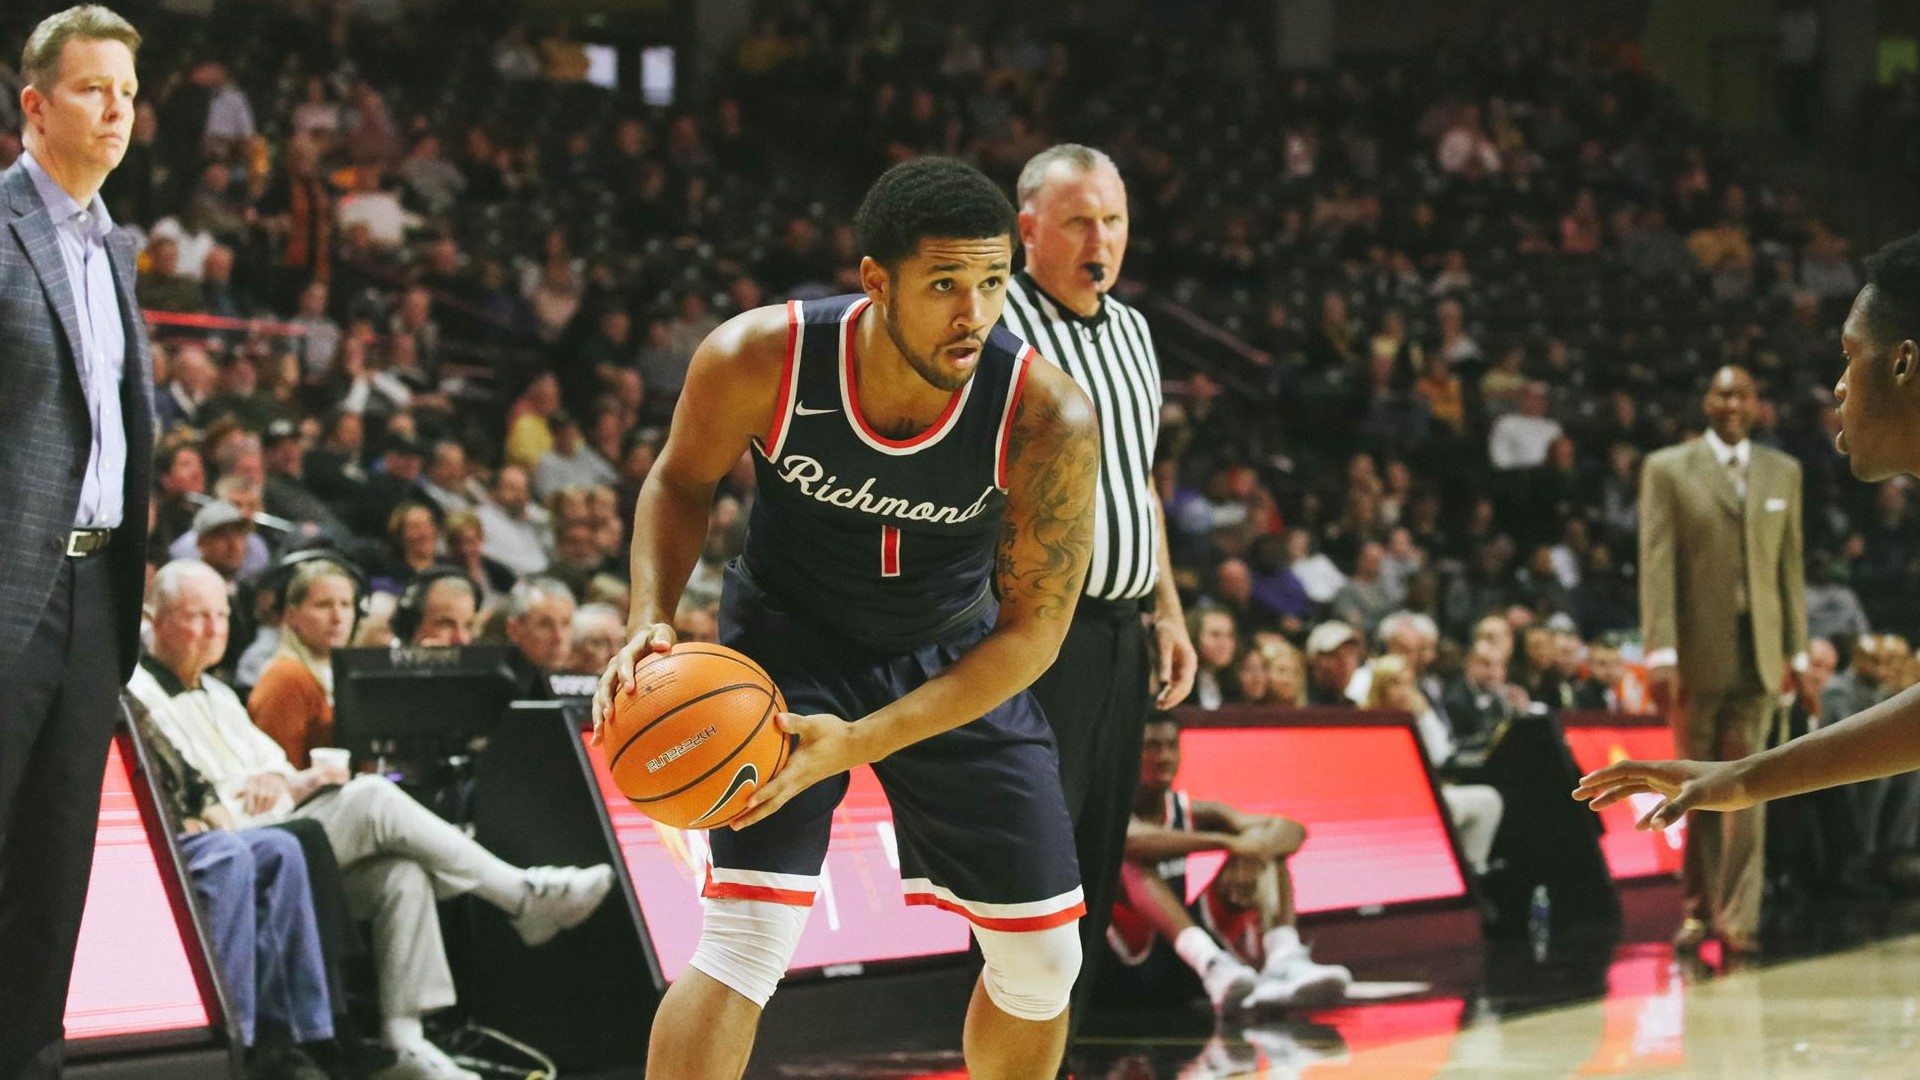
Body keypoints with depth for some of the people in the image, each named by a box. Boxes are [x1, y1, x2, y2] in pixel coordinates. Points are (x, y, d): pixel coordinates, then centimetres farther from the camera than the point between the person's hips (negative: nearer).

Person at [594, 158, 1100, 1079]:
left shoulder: (1048, 419, -29)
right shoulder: (759, 360, -28)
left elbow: (1031, 629, -21)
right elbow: (680, 481, -5)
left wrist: (860, 743, -31)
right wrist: (651, 622, -24)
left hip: (958, 658, 2)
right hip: (789, 641, -2)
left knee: (1042, 957, 7)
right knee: (746, 937, -19)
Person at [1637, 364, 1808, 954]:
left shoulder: (1783, 473, 11)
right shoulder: (1668, 469, 1)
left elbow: (1791, 565, 12)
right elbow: (1657, 564, -5)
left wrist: (1798, 650, 7)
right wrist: (1661, 653, -13)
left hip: (1757, 653, 2)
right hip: (1697, 653, -2)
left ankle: (1737, 916, -5)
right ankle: (1699, 907, 18)